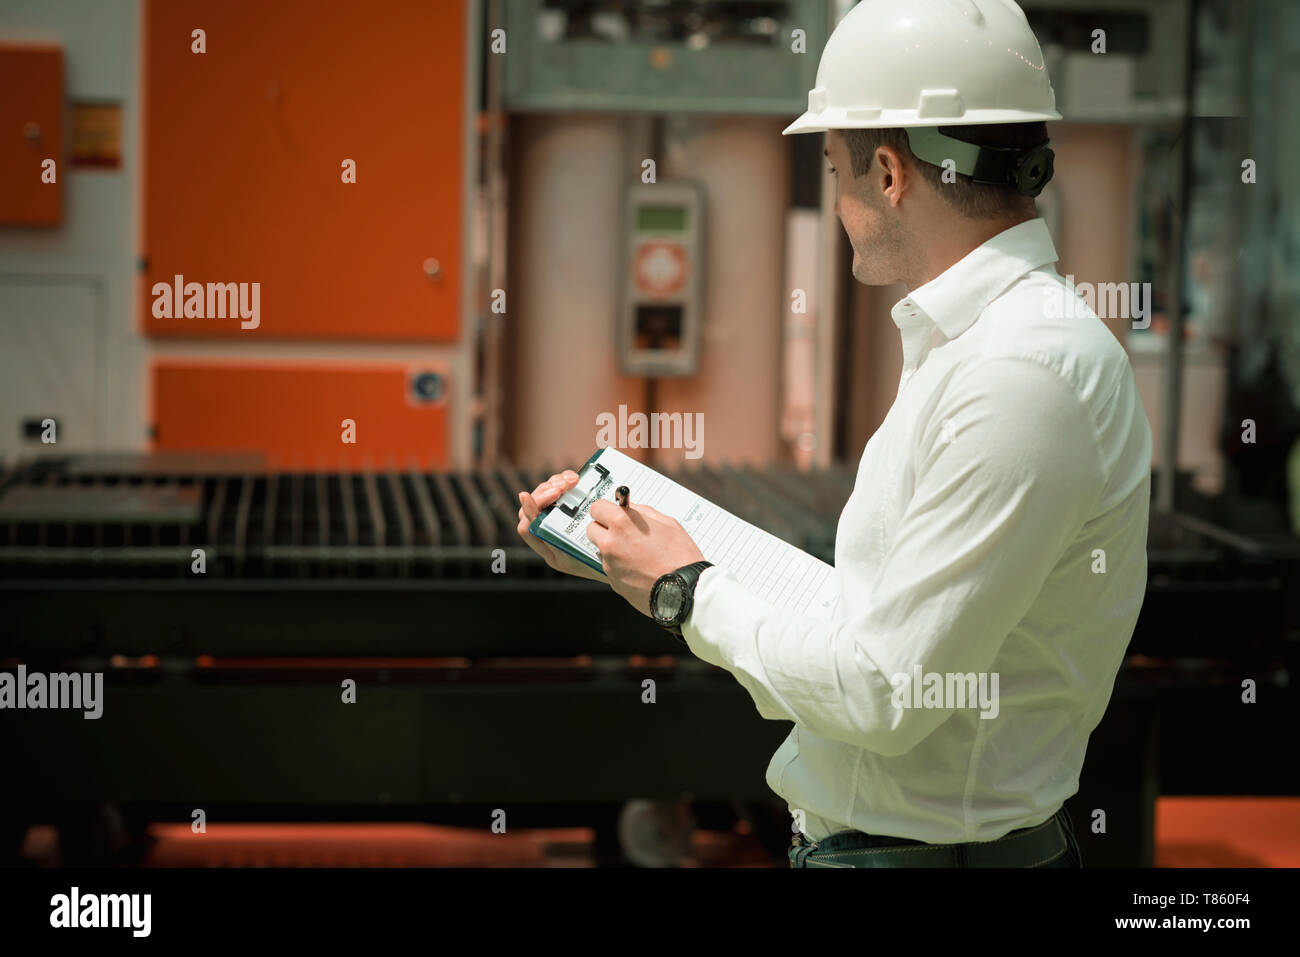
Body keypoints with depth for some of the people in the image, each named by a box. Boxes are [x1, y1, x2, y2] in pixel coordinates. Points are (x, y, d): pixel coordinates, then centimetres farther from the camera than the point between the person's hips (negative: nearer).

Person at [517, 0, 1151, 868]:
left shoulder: (1027, 373, -22)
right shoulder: (960, 344, 11)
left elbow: (885, 696, -23)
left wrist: (689, 593, -9)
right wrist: (621, 557, 14)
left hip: (929, 848, -9)